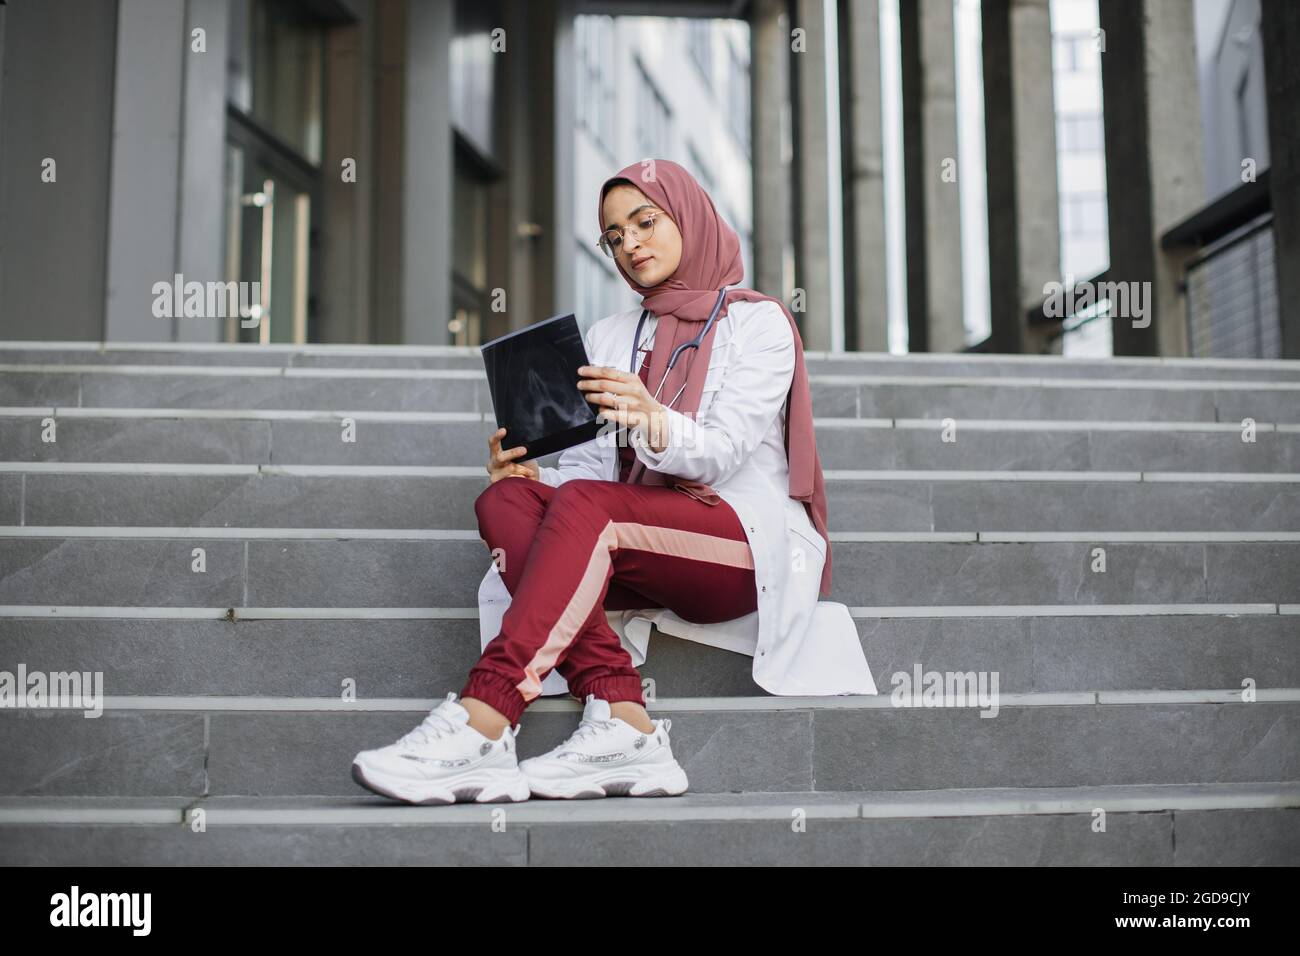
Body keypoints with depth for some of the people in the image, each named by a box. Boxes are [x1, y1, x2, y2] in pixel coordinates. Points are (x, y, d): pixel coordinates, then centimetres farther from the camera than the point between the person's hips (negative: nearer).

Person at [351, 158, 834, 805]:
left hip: (749, 545, -5)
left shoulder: (759, 322, 4)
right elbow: (584, 463, 10)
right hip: (647, 557, 5)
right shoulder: (609, 338, 20)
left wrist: (652, 420, -32)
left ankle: (482, 722, -42)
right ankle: (620, 721, -37)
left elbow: (720, 455, -11)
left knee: (585, 505, -32)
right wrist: (532, 476, -12)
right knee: (506, 499, -23)